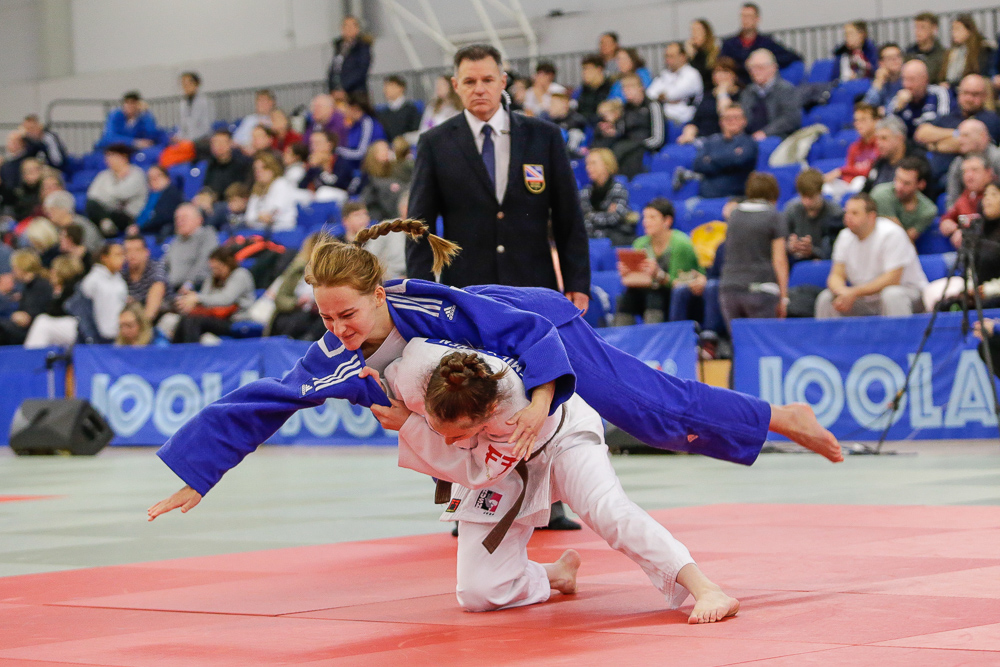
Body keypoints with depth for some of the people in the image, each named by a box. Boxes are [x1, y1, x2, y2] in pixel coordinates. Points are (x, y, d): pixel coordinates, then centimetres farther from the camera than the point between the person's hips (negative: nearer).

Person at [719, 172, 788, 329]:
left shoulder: (734, 216, 15)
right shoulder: (773, 217, 1)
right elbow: (779, 260, -4)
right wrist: (783, 297, 0)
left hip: (729, 288, 4)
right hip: (759, 289, -4)